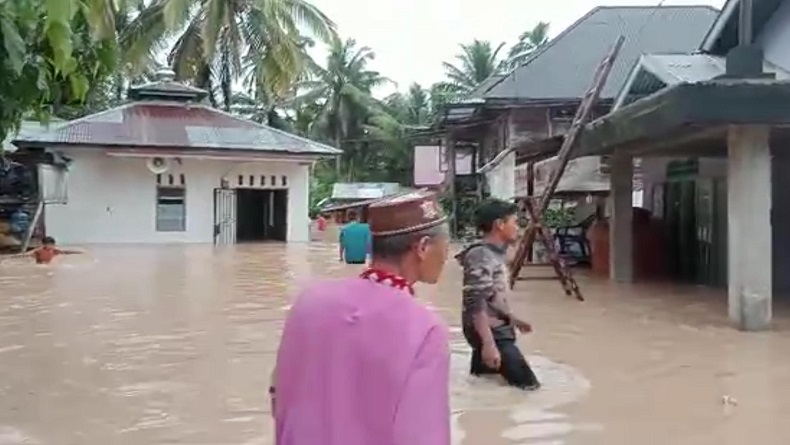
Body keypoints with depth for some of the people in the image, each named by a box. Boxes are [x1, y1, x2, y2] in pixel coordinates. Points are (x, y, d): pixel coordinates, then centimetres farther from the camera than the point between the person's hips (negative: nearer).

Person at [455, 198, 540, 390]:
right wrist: (488, 344, -31)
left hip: (499, 327, 10)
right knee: (527, 382, -12)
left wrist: (512, 318, 26)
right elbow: (476, 305, -27)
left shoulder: (497, 253, 8)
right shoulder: (481, 257, -21)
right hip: (489, 331, -10)